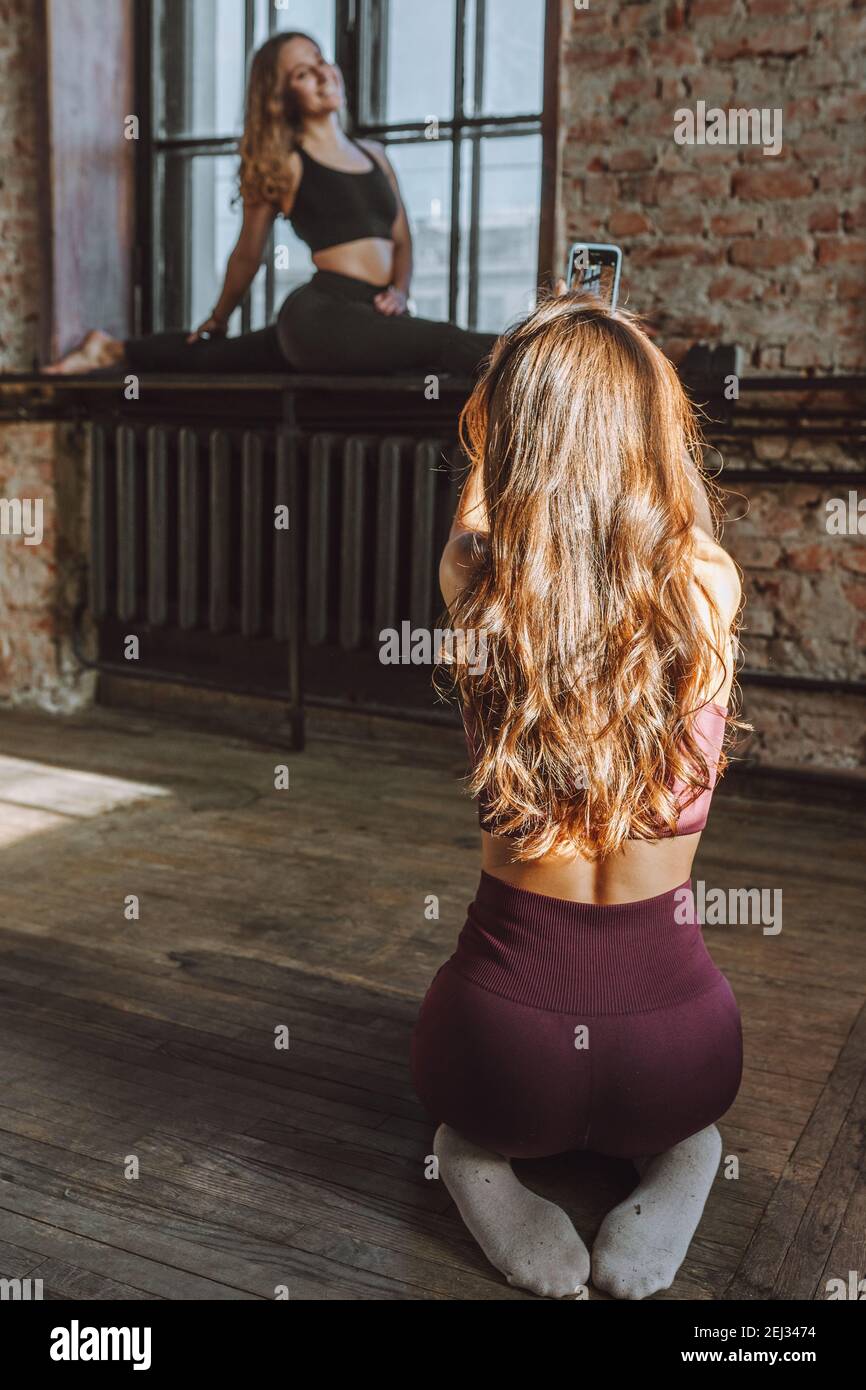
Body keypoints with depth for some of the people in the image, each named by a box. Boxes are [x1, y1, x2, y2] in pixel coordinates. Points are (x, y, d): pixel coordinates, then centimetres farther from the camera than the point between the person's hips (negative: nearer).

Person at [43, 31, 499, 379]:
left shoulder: (374, 154, 19)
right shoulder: (286, 164, 2)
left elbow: (401, 239, 23)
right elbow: (247, 256, 11)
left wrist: (399, 290, 2)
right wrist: (216, 321, 22)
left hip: (370, 317, 7)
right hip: (323, 315, -7)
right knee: (447, 344, -29)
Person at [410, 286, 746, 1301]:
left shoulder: (471, 582, -15)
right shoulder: (712, 589, -14)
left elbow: (473, 514, 12)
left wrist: (504, 419, 29)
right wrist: (637, 393, 27)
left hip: (504, 1042, 0)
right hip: (677, 1048, 1)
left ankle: (481, 1154, 8)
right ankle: (677, 1151, 8)